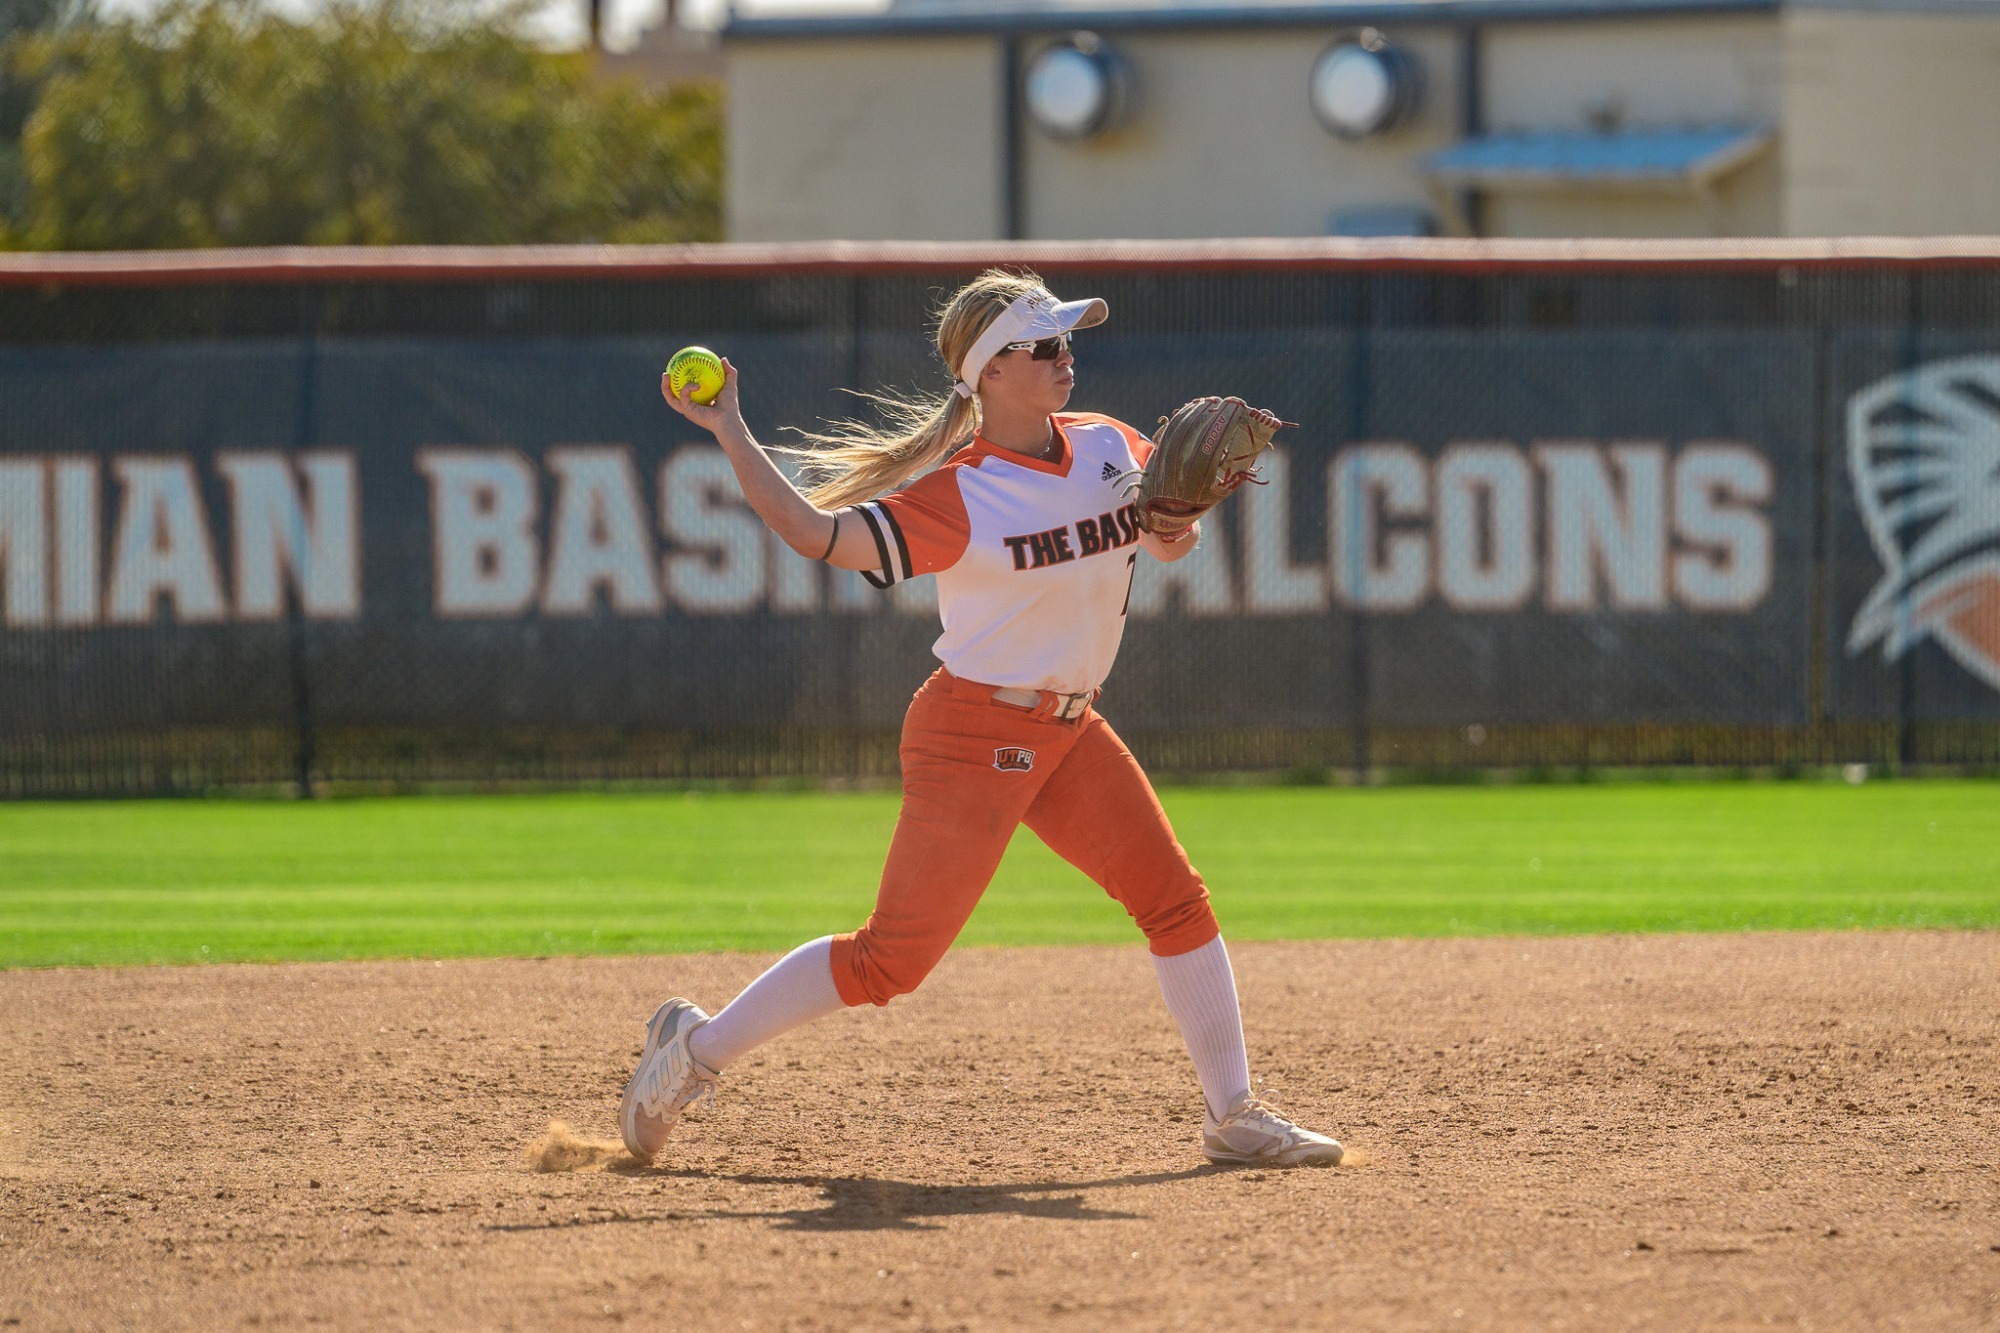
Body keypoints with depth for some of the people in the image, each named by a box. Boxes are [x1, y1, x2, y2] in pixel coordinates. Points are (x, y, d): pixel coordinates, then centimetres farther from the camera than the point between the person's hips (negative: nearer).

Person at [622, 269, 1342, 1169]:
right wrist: (727, 431, -26)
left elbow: (1171, 546, 13)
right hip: (973, 737, -7)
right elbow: (813, 532, -23)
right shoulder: (957, 496, -17)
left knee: (1177, 900, 0)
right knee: (892, 958, -8)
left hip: (1070, 733, 7)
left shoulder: (1109, 448, 3)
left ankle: (1233, 1117, 8)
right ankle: (699, 1049, 5)